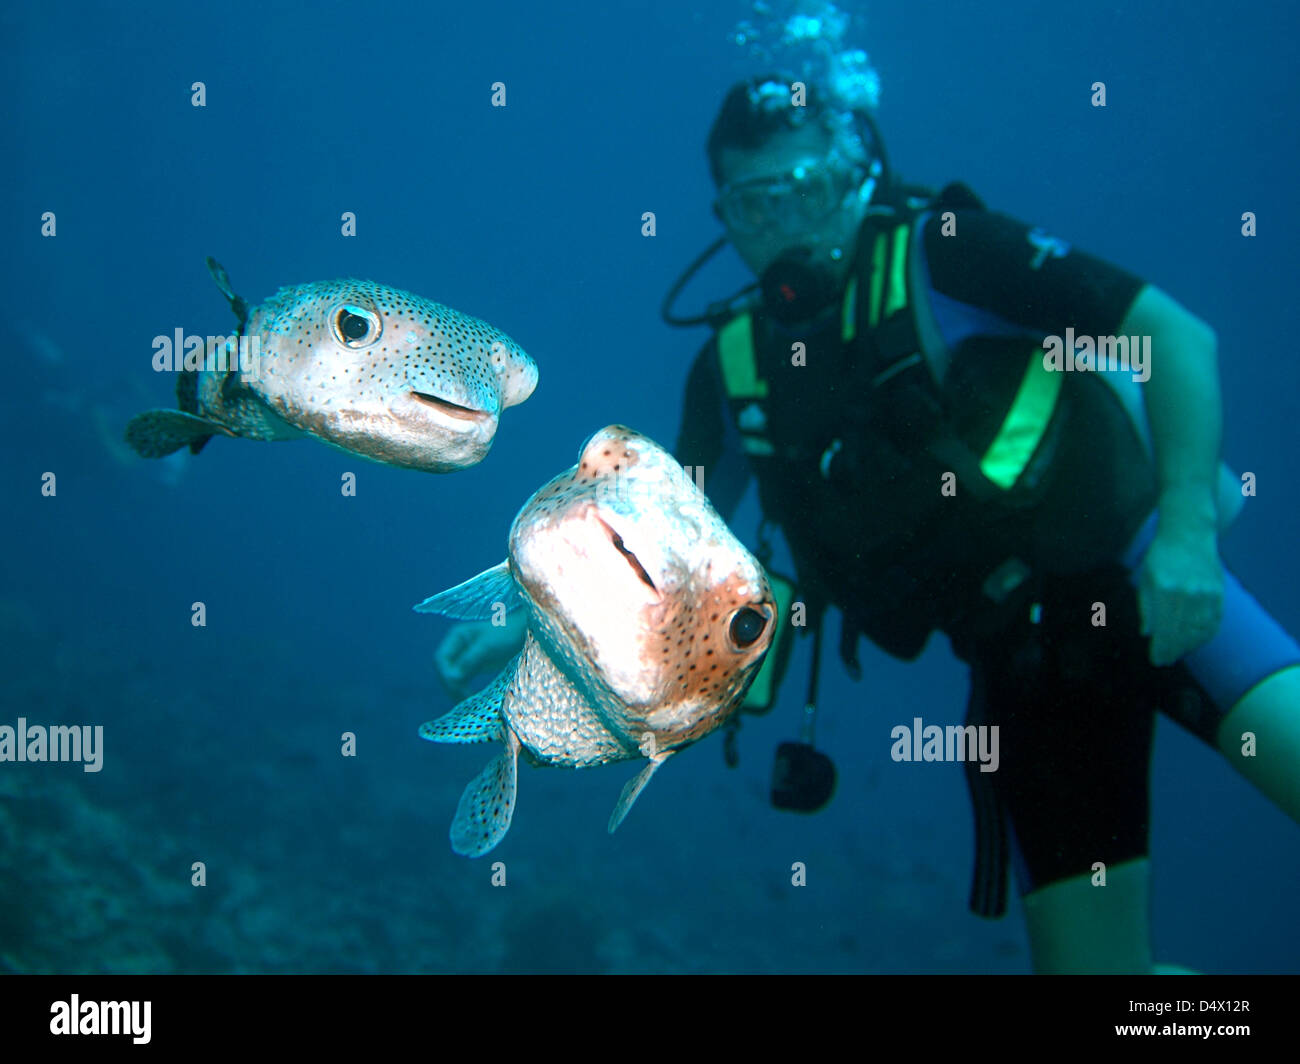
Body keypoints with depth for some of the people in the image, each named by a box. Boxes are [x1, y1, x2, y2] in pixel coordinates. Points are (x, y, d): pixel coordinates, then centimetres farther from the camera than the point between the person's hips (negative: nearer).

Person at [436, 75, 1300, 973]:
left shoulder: (938, 255, -8)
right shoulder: (737, 367, 6)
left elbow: (1180, 334, -11)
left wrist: (1188, 530, -21)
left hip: (1126, 572, -3)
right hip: (1017, 653, 4)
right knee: (1088, 956, -2)